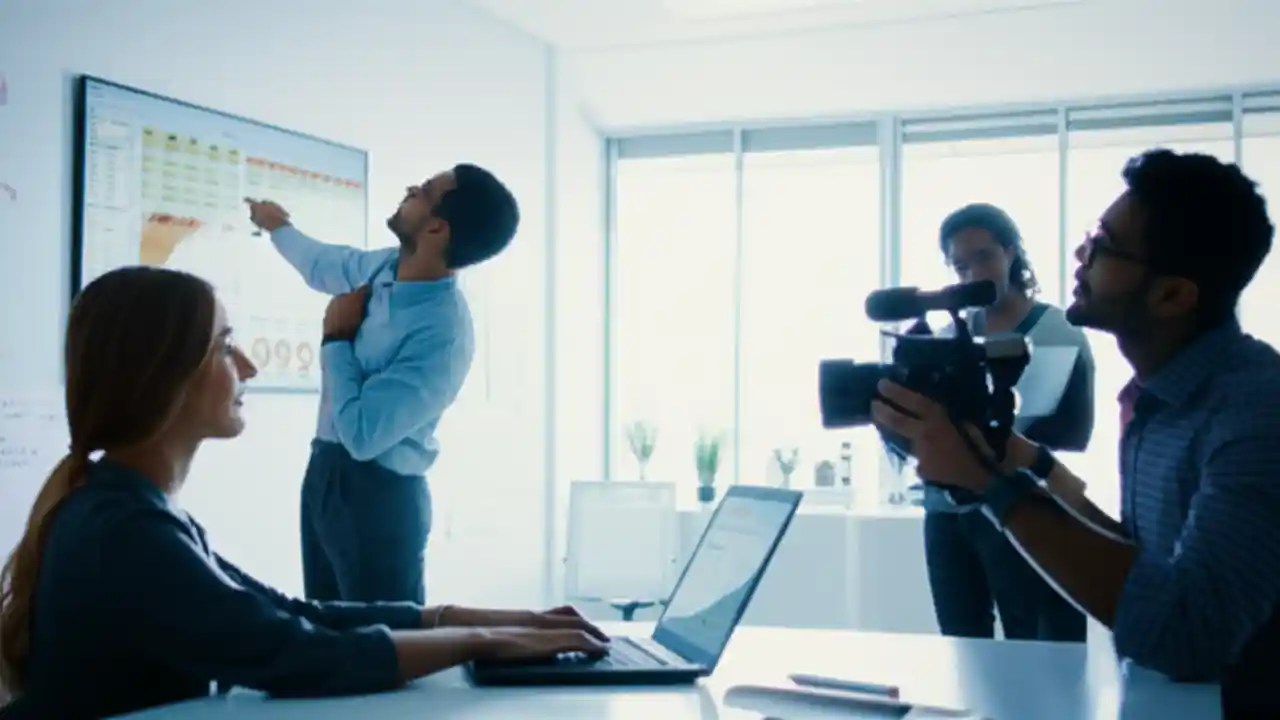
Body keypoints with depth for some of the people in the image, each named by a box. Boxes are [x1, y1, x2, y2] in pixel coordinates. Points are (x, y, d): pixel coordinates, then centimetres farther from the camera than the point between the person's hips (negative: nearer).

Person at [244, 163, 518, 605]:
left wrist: (336, 338, -15)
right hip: (326, 472, 9)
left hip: (378, 498, -9)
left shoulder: (442, 335, -28)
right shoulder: (386, 267, -1)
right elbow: (324, 266, 24)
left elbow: (361, 433, -28)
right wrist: (278, 228, 42)